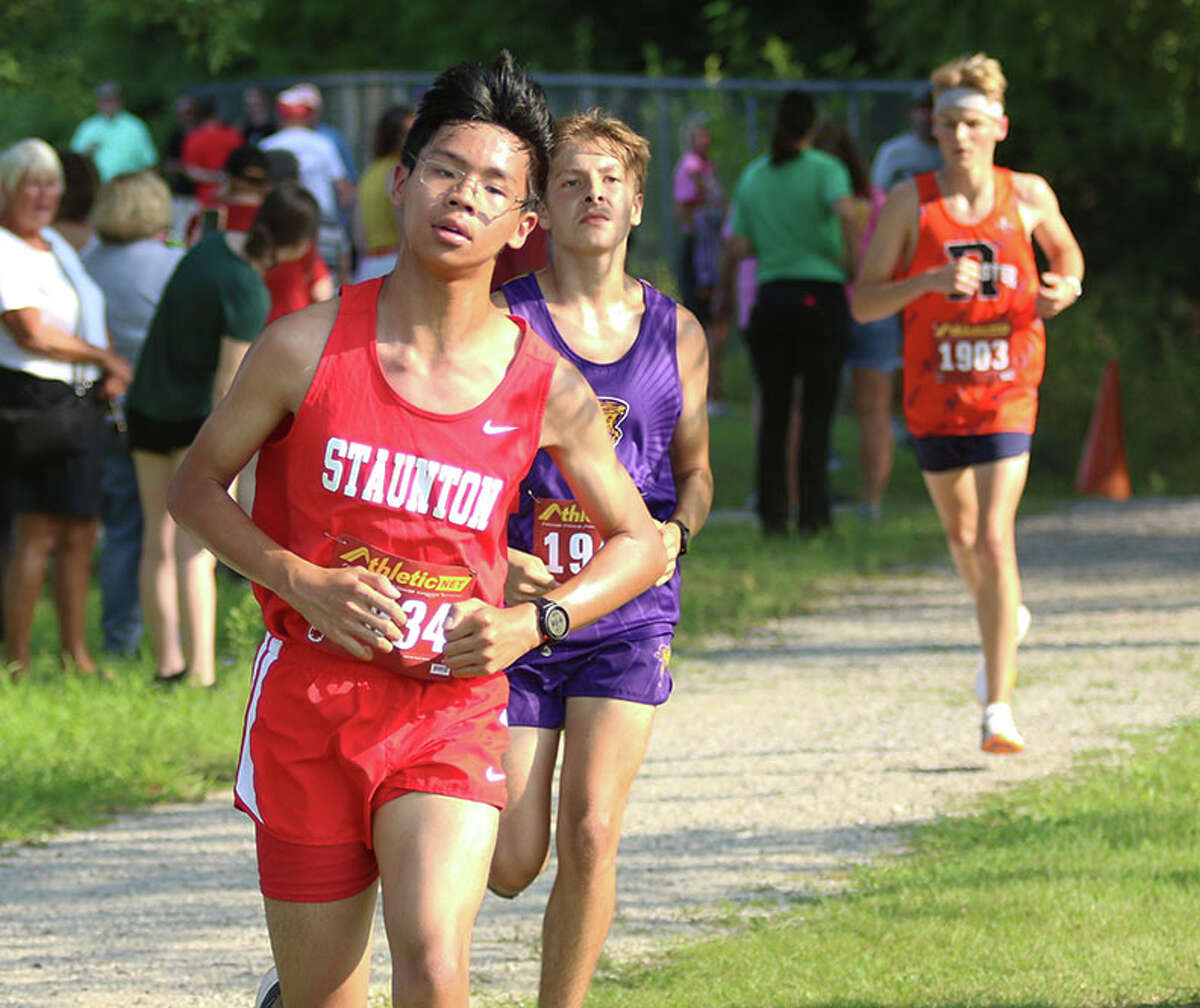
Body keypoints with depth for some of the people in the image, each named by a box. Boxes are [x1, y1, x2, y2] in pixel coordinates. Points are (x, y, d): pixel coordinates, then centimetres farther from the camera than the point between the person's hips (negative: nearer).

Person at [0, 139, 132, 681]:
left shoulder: (55, 246, 16)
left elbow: (92, 318, 25)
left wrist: (113, 372, 5)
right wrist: (105, 358, -12)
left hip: (79, 406, 9)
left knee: (80, 534, 11)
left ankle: (77, 656, 18)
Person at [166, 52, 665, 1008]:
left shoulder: (550, 390, -3)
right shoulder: (307, 347, -6)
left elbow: (640, 545, 10)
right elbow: (196, 484, 6)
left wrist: (531, 624, -8)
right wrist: (303, 582, -11)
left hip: (450, 709, 0)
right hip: (305, 701, 0)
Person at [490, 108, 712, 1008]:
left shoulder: (675, 335, 6)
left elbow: (694, 467, 19)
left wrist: (674, 532, -3)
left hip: (627, 621, 2)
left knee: (590, 835, -12)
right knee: (511, 864, -1)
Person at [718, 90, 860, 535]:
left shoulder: (753, 176, 8)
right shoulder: (825, 169, -3)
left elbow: (736, 247, 5)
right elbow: (847, 212, -24)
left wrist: (724, 293, 20)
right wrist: (853, 264, -11)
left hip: (770, 298, 3)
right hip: (821, 296, -3)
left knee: (773, 412, 8)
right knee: (817, 410, 2)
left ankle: (772, 513, 6)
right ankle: (812, 513, -1)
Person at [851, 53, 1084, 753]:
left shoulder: (1029, 196, -1)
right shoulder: (911, 203, -4)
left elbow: (1066, 250, 19)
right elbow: (864, 301, -5)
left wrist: (1066, 287, -3)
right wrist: (928, 281, -22)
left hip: (1006, 388, -2)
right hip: (935, 394, 2)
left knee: (994, 542, -14)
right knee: (962, 534, 18)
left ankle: (999, 708, -13)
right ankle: (1008, 618, 51)